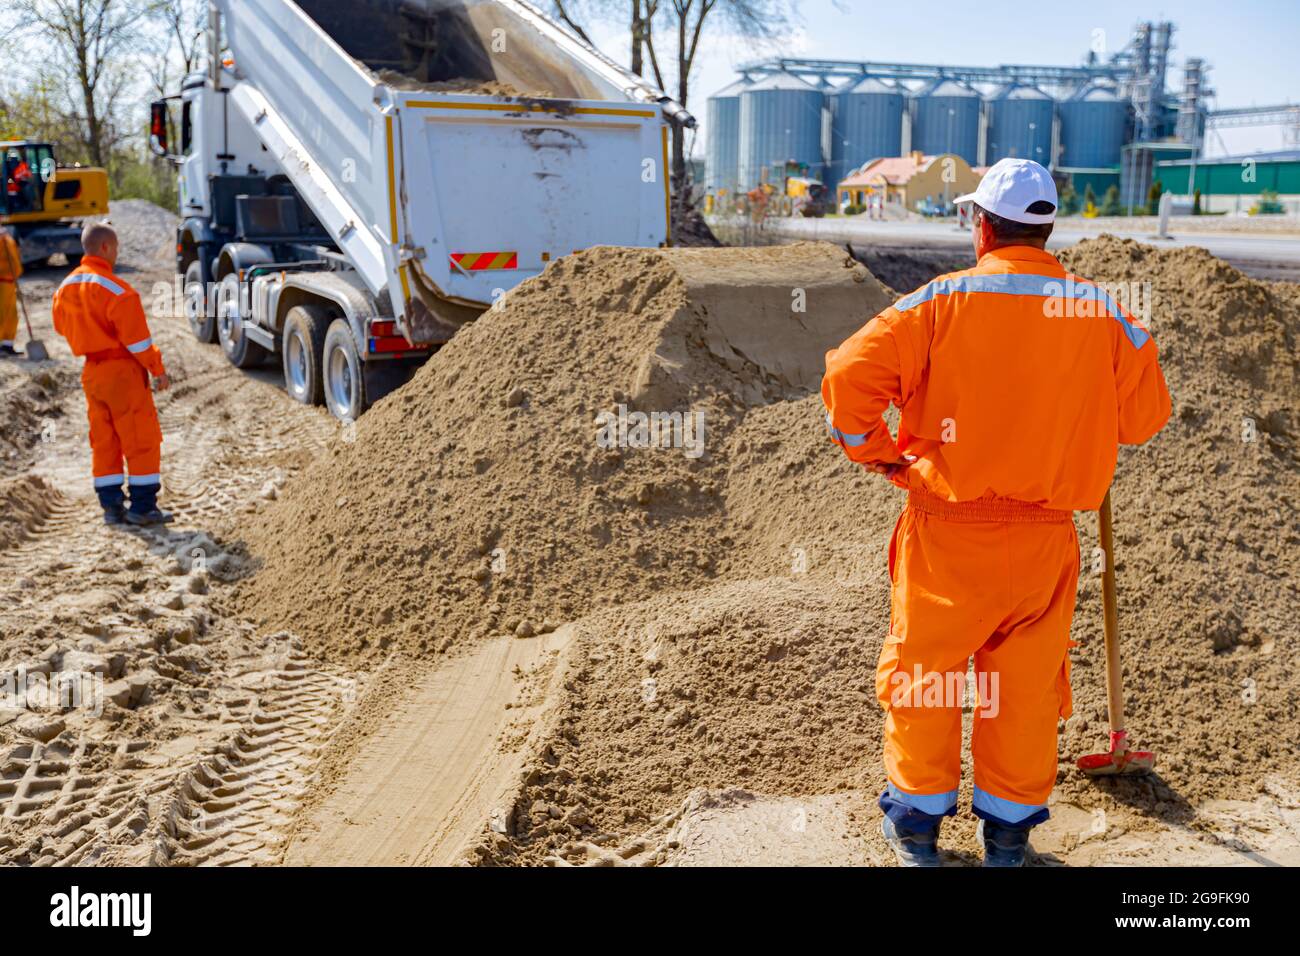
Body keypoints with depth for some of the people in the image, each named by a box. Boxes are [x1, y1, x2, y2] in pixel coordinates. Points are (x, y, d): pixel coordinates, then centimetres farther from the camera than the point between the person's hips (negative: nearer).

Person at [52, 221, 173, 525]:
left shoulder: (66, 287, 6)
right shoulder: (116, 290, -18)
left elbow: (62, 327, 18)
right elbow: (137, 338, -17)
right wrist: (158, 369, -7)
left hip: (91, 372, 8)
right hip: (122, 370, -8)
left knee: (104, 441, 12)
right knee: (142, 438, 0)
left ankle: (111, 506, 14)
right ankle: (142, 506, 1)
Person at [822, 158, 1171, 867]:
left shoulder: (943, 301, -10)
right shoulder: (1102, 314, -2)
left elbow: (850, 374, -17)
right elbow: (1146, 413, 8)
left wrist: (876, 454, -2)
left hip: (948, 530, -2)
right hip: (1046, 536, 3)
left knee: (923, 668, 14)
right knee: (1027, 681, 16)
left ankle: (917, 821, 28)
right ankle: (1009, 831, 30)